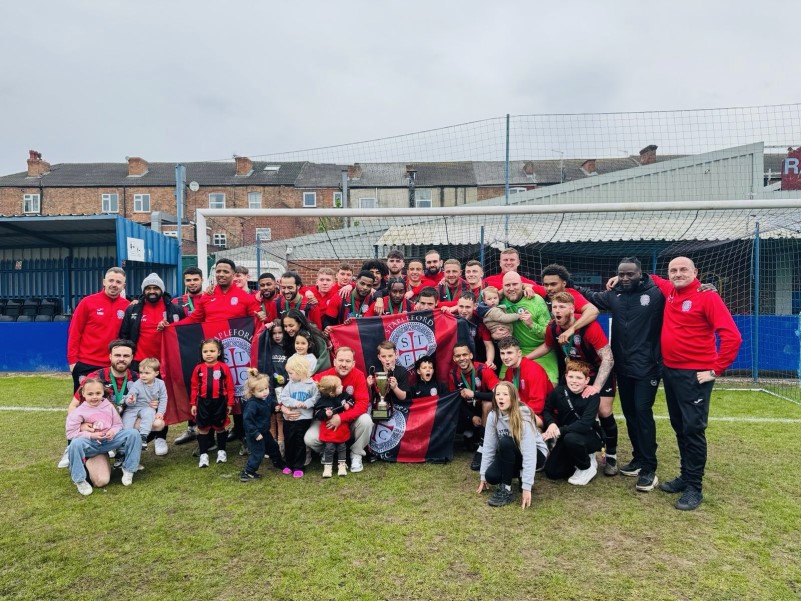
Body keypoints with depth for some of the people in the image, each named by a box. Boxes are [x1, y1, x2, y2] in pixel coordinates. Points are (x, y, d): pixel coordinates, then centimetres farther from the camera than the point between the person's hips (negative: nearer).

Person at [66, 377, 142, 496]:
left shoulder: (108, 406, 0)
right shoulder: (79, 412, -9)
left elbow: (118, 424, 5)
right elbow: (71, 433, -12)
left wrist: (113, 431, -17)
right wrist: (91, 435, -21)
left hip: (109, 440, 3)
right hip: (91, 444, -2)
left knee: (133, 433, -19)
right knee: (76, 444, -37)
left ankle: (128, 470, -6)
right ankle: (79, 480, -17)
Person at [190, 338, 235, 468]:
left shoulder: (224, 367, -8)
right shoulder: (198, 368, -2)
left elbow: (230, 387, -3)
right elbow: (194, 387, 5)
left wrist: (229, 403, -2)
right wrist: (193, 404, 5)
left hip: (219, 402, -1)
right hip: (203, 402, 2)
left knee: (220, 427, 12)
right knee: (203, 428, 8)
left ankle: (221, 451, 29)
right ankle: (203, 454, 20)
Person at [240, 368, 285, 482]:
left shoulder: (268, 398, -6)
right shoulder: (252, 404, -29)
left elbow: (272, 405, 15)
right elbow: (247, 419, -30)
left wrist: (276, 407, -9)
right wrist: (255, 433, -29)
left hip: (265, 431, 9)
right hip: (255, 433, -9)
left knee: (273, 446, 24)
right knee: (258, 452, -5)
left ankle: (278, 462, 47)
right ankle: (247, 473, 9)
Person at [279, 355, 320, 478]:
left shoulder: (312, 384, -8)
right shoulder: (290, 384, 3)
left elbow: (316, 398, -10)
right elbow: (283, 397, -3)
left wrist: (306, 404, -21)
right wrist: (294, 403, -17)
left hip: (304, 418, -4)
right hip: (289, 418, 4)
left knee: (300, 442, 5)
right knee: (288, 441, 14)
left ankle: (298, 466, 17)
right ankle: (289, 464, 31)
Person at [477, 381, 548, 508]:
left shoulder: (523, 417, -29)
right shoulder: (493, 416, -13)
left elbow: (529, 453, -34)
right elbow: (488, 447, -8)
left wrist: (527, 487, -38)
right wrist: (483, 476, -9)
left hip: (536, 453, -5)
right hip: (512, 456, 5)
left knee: (505, 442, -33)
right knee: (491, 476, -22)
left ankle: (506, 489, -19)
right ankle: (521, 471, 9)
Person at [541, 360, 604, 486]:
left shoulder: (592, 396, -21)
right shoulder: (559, 391, -11)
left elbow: (585, 424, -31)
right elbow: (546, 410, 2)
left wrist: (560, 431, -37)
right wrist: (551, 423, -21)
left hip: (590, 436, -4)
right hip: (565, 436, 4)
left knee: (571, 438, -38)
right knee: (551, 472, -5)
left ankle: (587, 468, -7)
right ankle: (583, 457, 20)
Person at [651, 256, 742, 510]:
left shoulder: (707, 296, -11)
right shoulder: (670, 292, 8)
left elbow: (732, 336, -17)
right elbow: (652, 279, 31)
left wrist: (716, 369, -16)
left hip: (695, 375, -7)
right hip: (670, 372, 7)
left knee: (693, 429, -3)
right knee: (679, 427, 14)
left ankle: (694, 487, 7)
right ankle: (686, 475, 26)